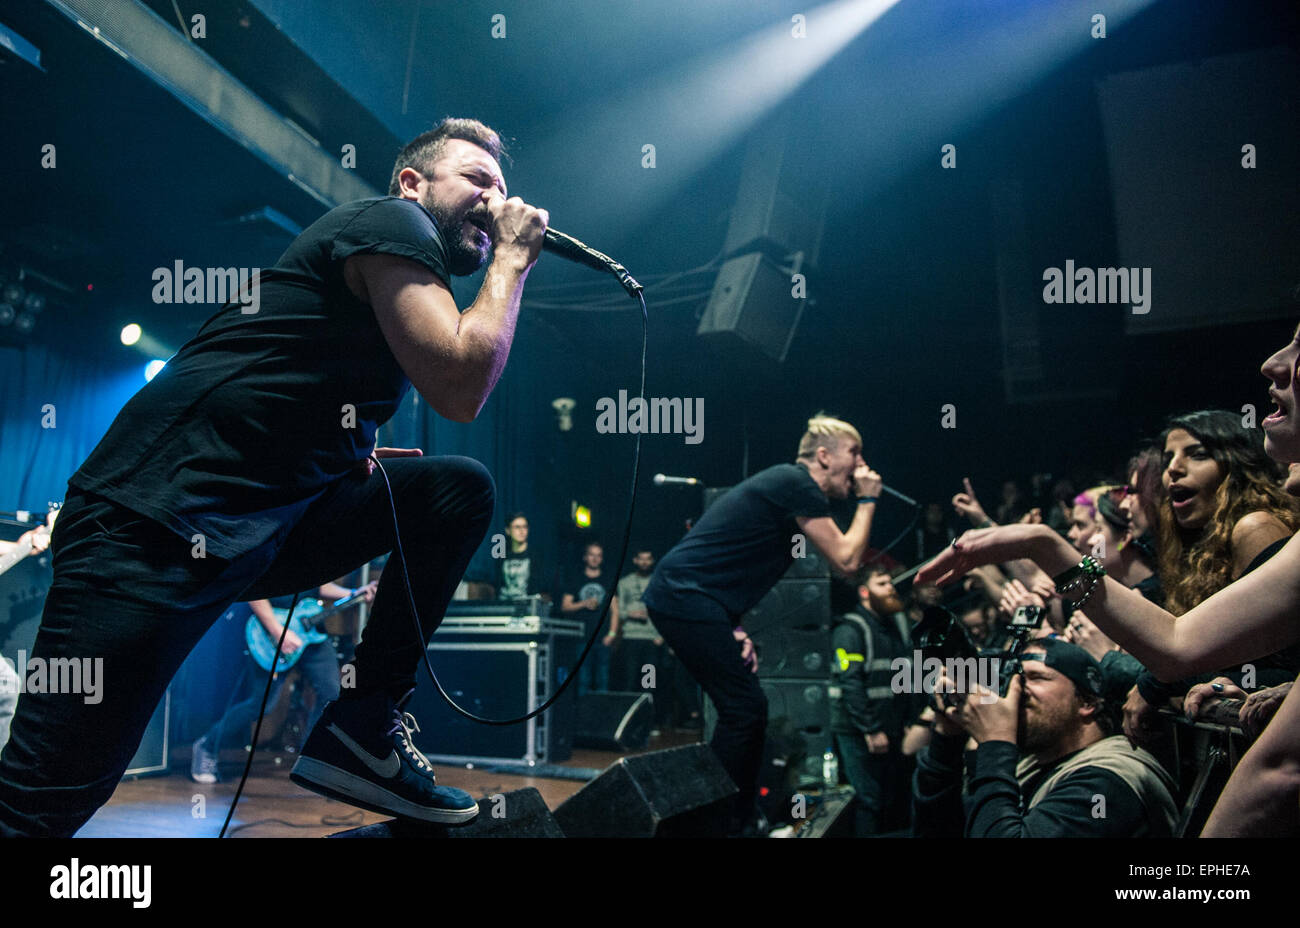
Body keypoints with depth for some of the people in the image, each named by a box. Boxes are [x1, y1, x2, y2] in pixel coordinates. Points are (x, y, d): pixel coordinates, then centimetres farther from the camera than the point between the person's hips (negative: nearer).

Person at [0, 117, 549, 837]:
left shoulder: (407, 289, 23)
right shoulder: (391, 219, -4)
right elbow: (462, 385, -16)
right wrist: (513, 257, -4)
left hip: (268, 527, 10)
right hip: (157, 524, -10)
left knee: (461, 488, 0)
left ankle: (361, 730, -2)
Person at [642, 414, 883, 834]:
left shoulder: (787, 484, 20)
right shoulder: (797, 484, -10)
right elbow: (846, 561, -11)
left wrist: (735, 630, 10)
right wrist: (868, 501, 2)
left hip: (679, 597, 10)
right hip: (686, 596, -10)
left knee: (747, 709, 14)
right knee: (744, 709, -8)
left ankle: (739, 821, 23)